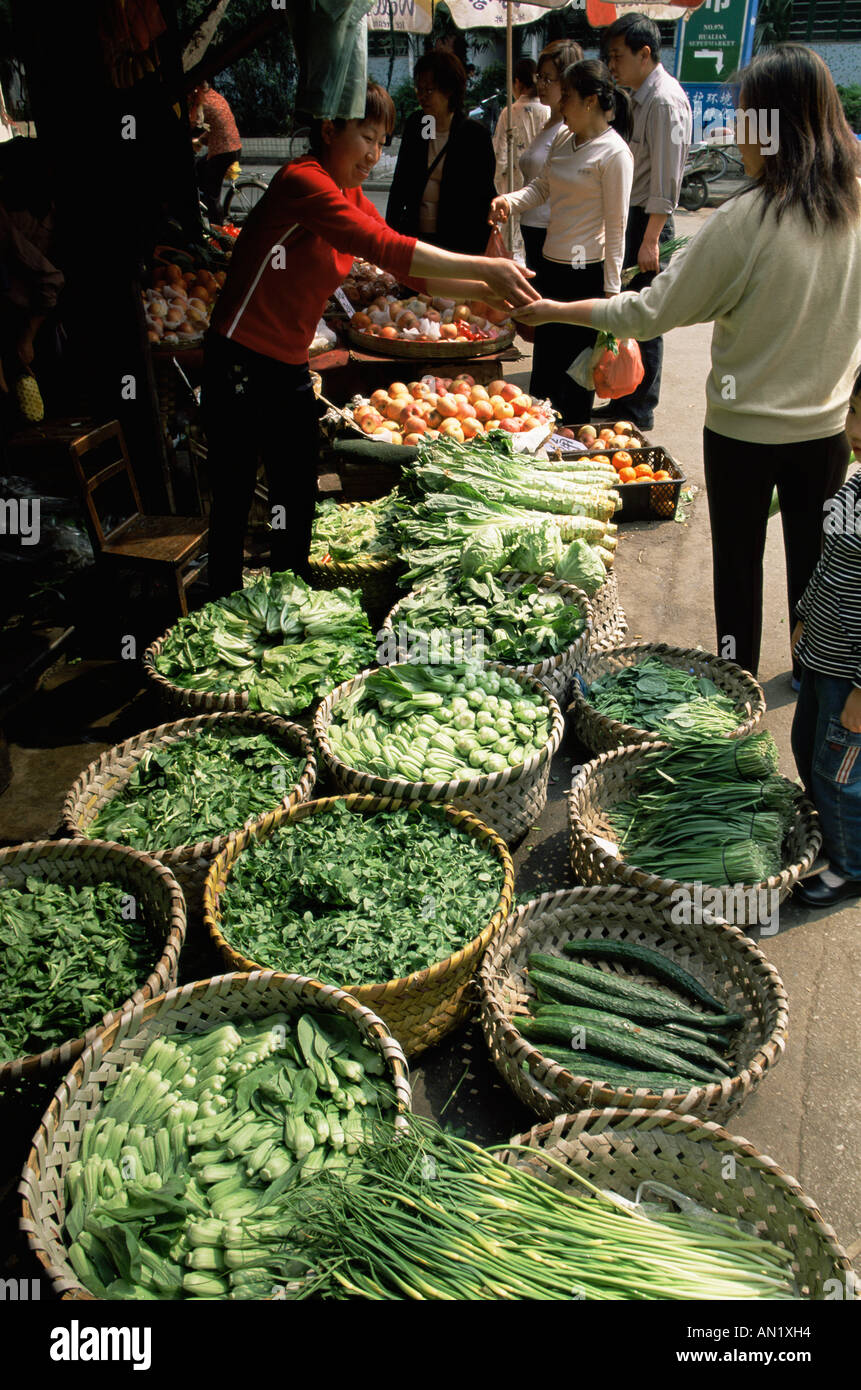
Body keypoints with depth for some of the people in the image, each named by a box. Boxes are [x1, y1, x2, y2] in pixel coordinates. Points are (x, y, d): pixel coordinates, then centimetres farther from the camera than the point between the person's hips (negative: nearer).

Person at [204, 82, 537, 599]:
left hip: (291, 367, 9)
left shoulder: (351, 199, 11)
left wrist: (487, 293, -6)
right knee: (235, 502, 1)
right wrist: (486, 268, -27)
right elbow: (388, 250, -28)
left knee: (299, 503, 11)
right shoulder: (303, 182, -18)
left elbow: (411, 271, 7)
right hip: (241, 366, -9)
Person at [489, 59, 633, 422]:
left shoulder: (615, 154, -13)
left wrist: (611, 290, -13)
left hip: (587, 273, -8)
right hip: (552, 266, 8)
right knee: (544, 364, 17)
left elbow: (616, 228, -13)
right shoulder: (563, 137, 9)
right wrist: (509, 200, -5)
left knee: (576, 368, 3)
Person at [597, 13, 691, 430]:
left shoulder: (665, 100, -14)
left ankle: (638, 411, 4)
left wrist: (651, 240, -22)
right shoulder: (643, 96, 16)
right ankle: (625, 402, 21)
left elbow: (666, 179, -19)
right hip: (632, 217, 10)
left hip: (649, 221, -10)